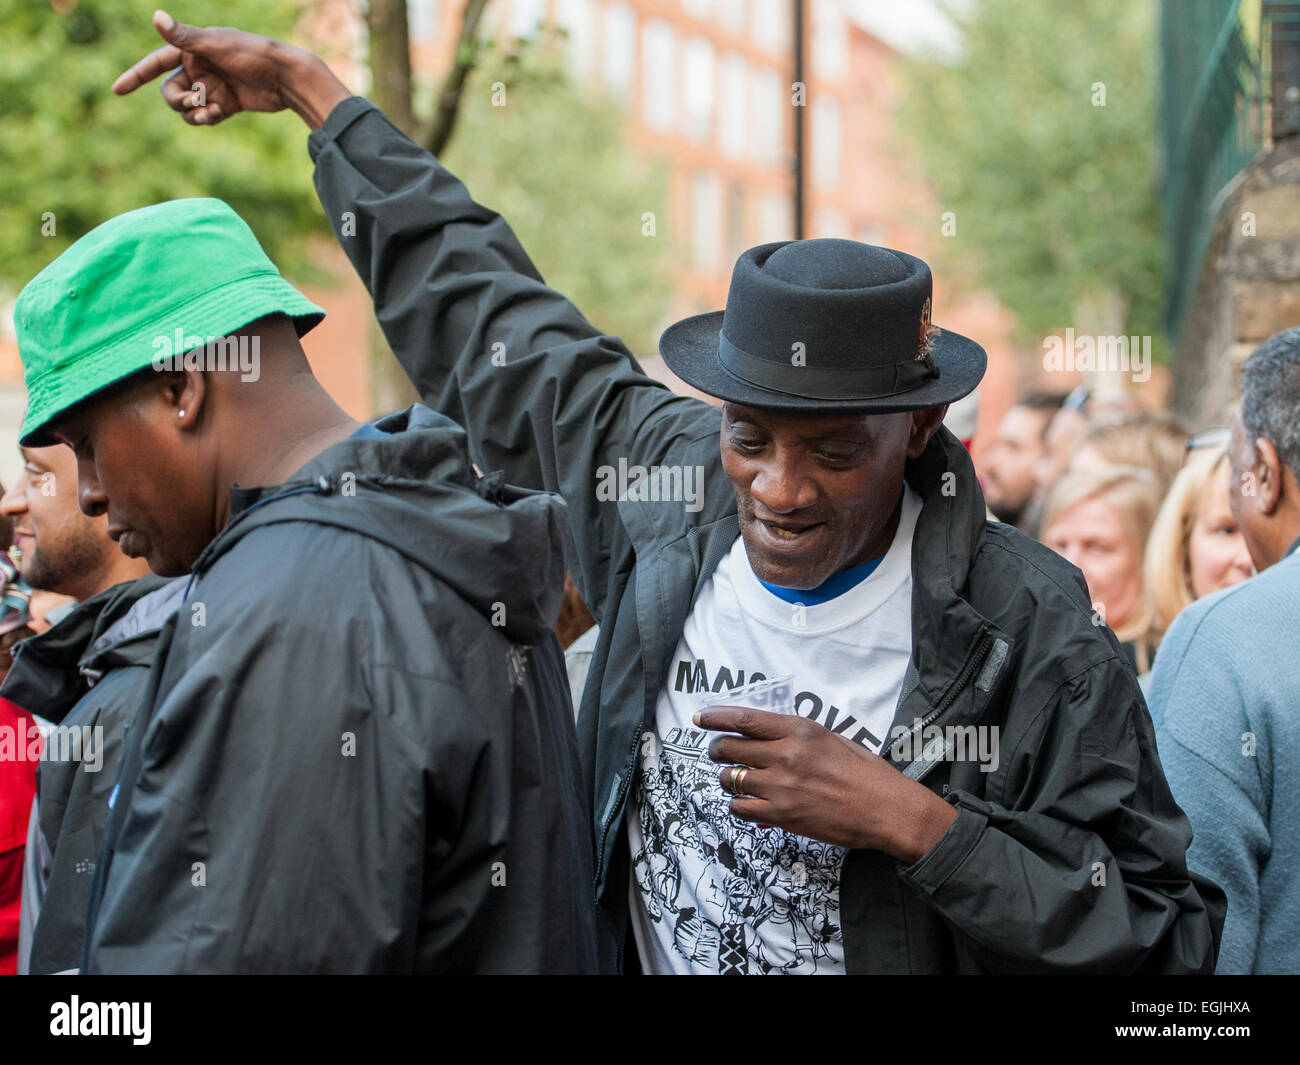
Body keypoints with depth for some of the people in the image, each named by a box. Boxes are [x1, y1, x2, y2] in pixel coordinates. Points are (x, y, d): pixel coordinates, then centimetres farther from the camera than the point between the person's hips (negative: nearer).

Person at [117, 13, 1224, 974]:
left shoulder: (1028, 634, -20)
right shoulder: (664, 478, -9)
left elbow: (1168, 941, -19)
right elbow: (482, 304, 5)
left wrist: (911, 822, -28)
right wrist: (311, 88, 12)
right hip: (624, 953, 4)